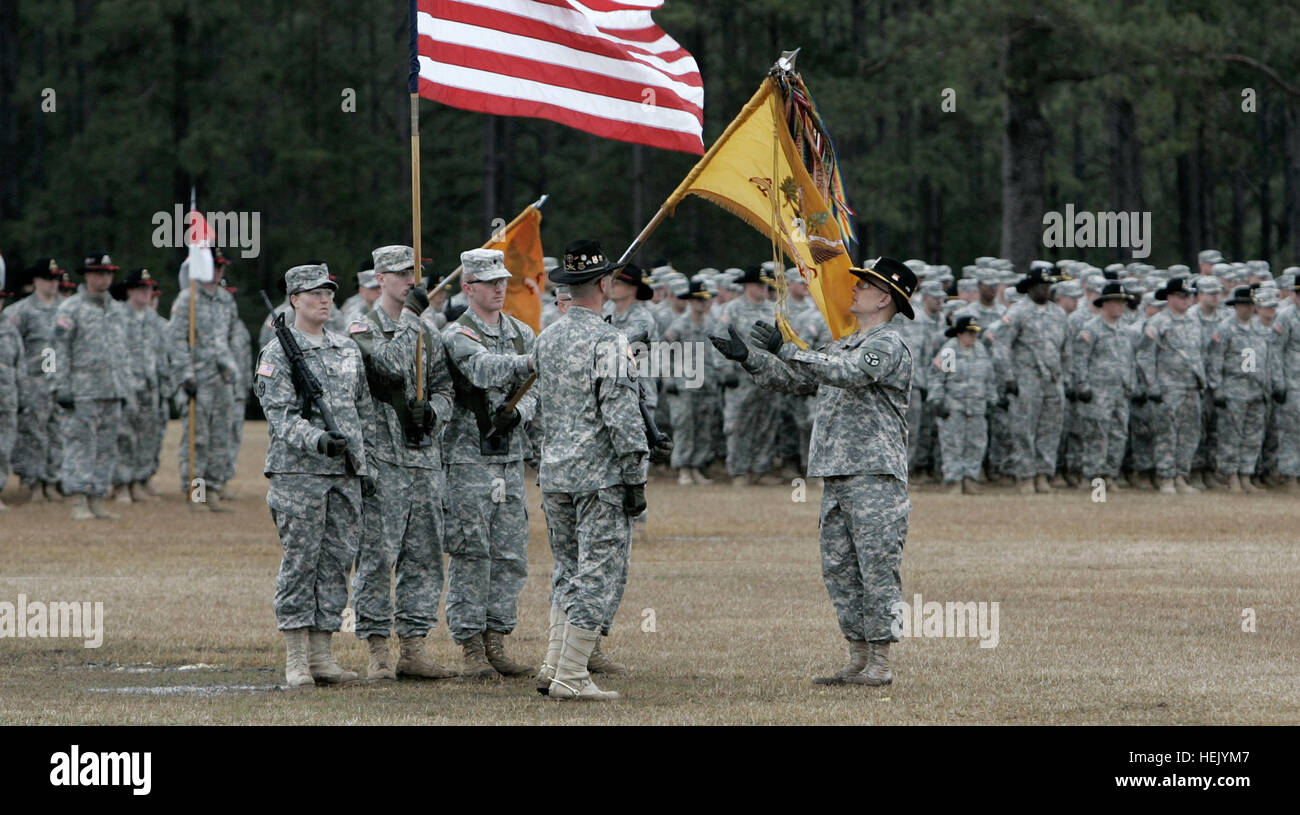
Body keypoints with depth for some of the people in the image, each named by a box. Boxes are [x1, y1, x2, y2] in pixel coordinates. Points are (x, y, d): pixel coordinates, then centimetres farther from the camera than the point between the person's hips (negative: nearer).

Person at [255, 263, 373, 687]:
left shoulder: (348, 349, 15)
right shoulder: (278, 353, -3)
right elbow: (281, 416, -12)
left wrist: (366, 464, 16)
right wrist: (317, 440, -28)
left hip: (345, 473, 6)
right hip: (299, 473, -6)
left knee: (338, 561, 5)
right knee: (300, 561, -4)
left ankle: (322, 654, 10)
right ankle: (296, 658, 0)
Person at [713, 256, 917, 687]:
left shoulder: (888, 345, -8)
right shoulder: (842, 346, 22)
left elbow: (846, 373, -25)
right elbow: (793, 378, 22)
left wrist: (784, 348, -26)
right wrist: (747, 357, 9)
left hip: (875, 476, -9)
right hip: (835, 475, 9)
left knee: (876, 567, -8)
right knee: (839, 569, 9)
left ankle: (880, 663, -6)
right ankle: (857, 659, 14)